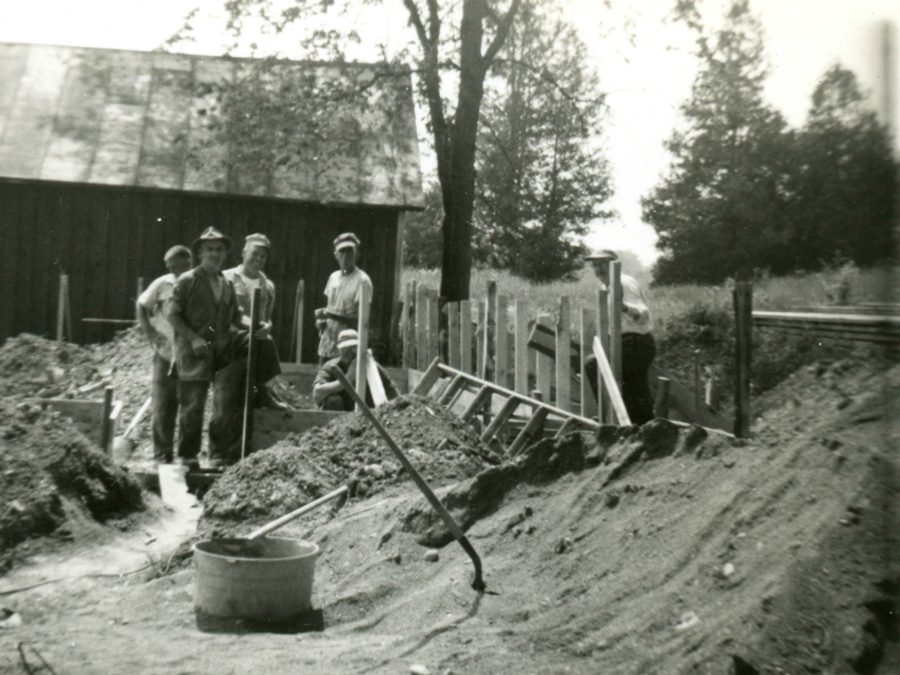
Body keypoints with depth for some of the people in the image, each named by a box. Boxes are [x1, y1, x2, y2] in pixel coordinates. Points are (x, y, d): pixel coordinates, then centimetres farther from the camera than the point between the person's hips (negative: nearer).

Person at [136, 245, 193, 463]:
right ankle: (162, 454, 13)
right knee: (162, 406, 3)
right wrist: (148, 332, 0)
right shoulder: (162, 284, -2)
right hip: (165, 354, 0)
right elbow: (141, 305, 11)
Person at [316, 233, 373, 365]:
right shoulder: (333, 276, 12)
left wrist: (331, 314, -22)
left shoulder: (362, 280, -11)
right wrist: (321, 319, 1)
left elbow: (360, 319, -16)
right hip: (326, 344, 7)